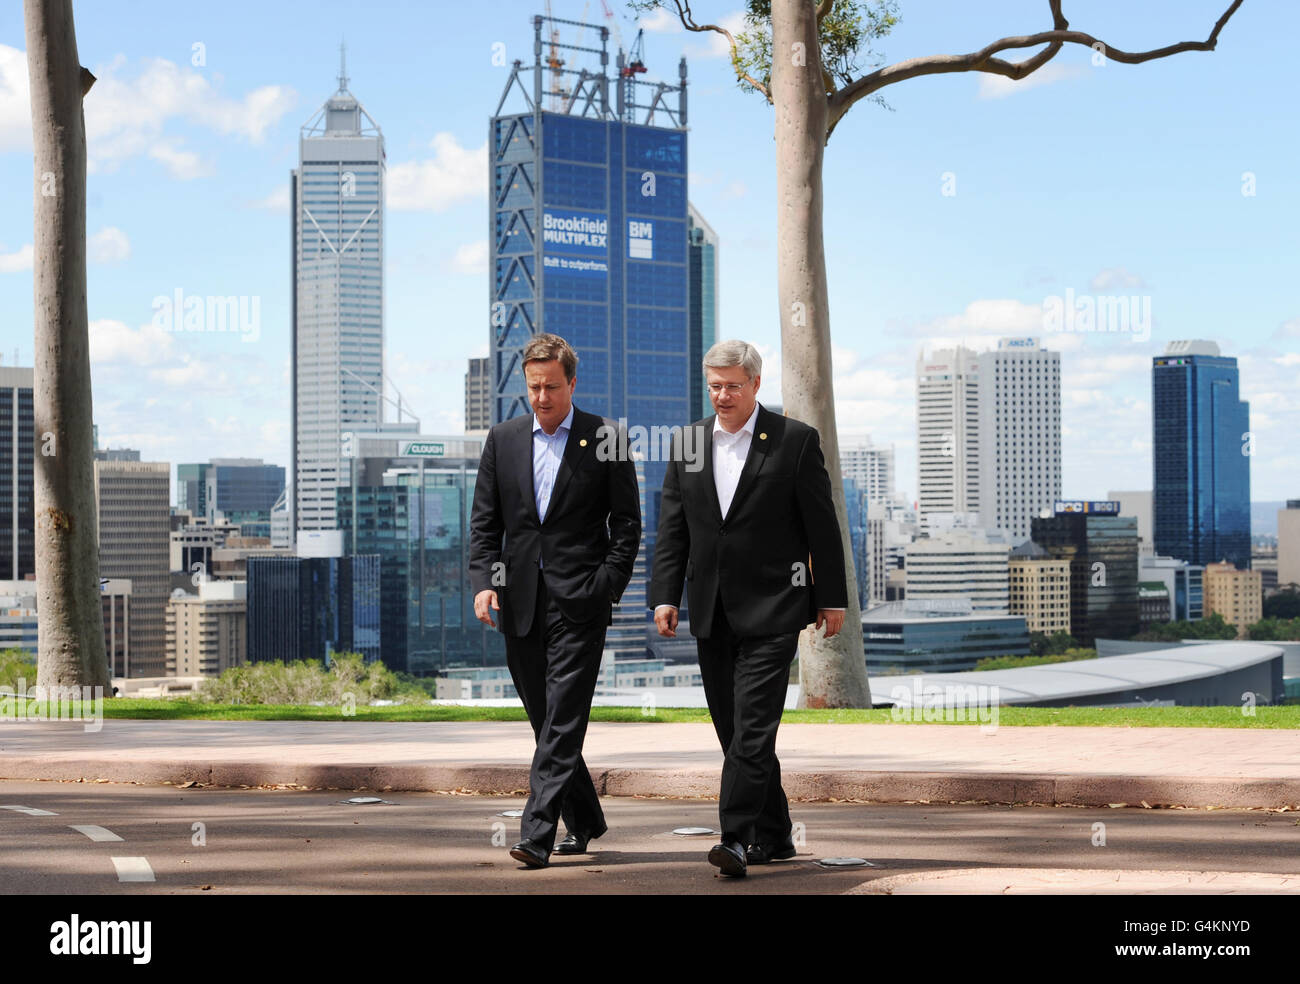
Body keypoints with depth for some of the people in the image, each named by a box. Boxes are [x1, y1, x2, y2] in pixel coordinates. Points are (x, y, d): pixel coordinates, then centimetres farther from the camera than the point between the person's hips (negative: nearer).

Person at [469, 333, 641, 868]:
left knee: (562, 721, -11)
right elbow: (485, 521, 10)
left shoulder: (606, 439, 1)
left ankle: (537, 833, -14)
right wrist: (483, 582, -4)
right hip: (521, 602, 5)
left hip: (579, 602, -4)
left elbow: (627, 523, 1)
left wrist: (607, 587, -10)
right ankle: (583, 822, 25)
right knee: (546, 719, 11)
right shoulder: (503, 439, 11)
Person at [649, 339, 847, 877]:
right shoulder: (687, 443, 9)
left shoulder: (796, 440, -3)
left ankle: (737, 837, -17)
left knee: (753, 726, -14)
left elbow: (822, 525, -1)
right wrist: (664, 596, 1)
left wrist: (831, 598, -1)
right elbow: (672, 530, 10)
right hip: (712, 611, 5)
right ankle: (773, 836, 21)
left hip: (771, 610, -5)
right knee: (734, 730, 10)